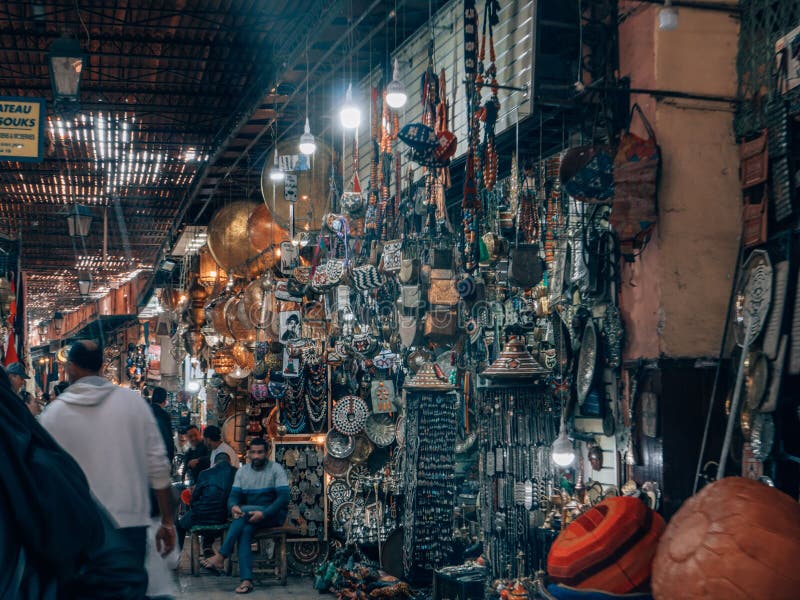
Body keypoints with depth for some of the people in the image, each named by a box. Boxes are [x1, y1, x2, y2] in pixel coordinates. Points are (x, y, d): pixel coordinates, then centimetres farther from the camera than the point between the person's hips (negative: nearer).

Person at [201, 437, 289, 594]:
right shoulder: (242, 472, 9)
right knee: (244, 530, -31)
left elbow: (283, 497, -14)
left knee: (244, 511, -31)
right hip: (250, 516, 4)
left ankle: (221, 556, -31)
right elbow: (234, 496, 2)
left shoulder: (276, 469, -5)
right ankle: (246, 580, -40)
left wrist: (263, 513, -28)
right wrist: (233, 506, -24)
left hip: (274, 515, -4)